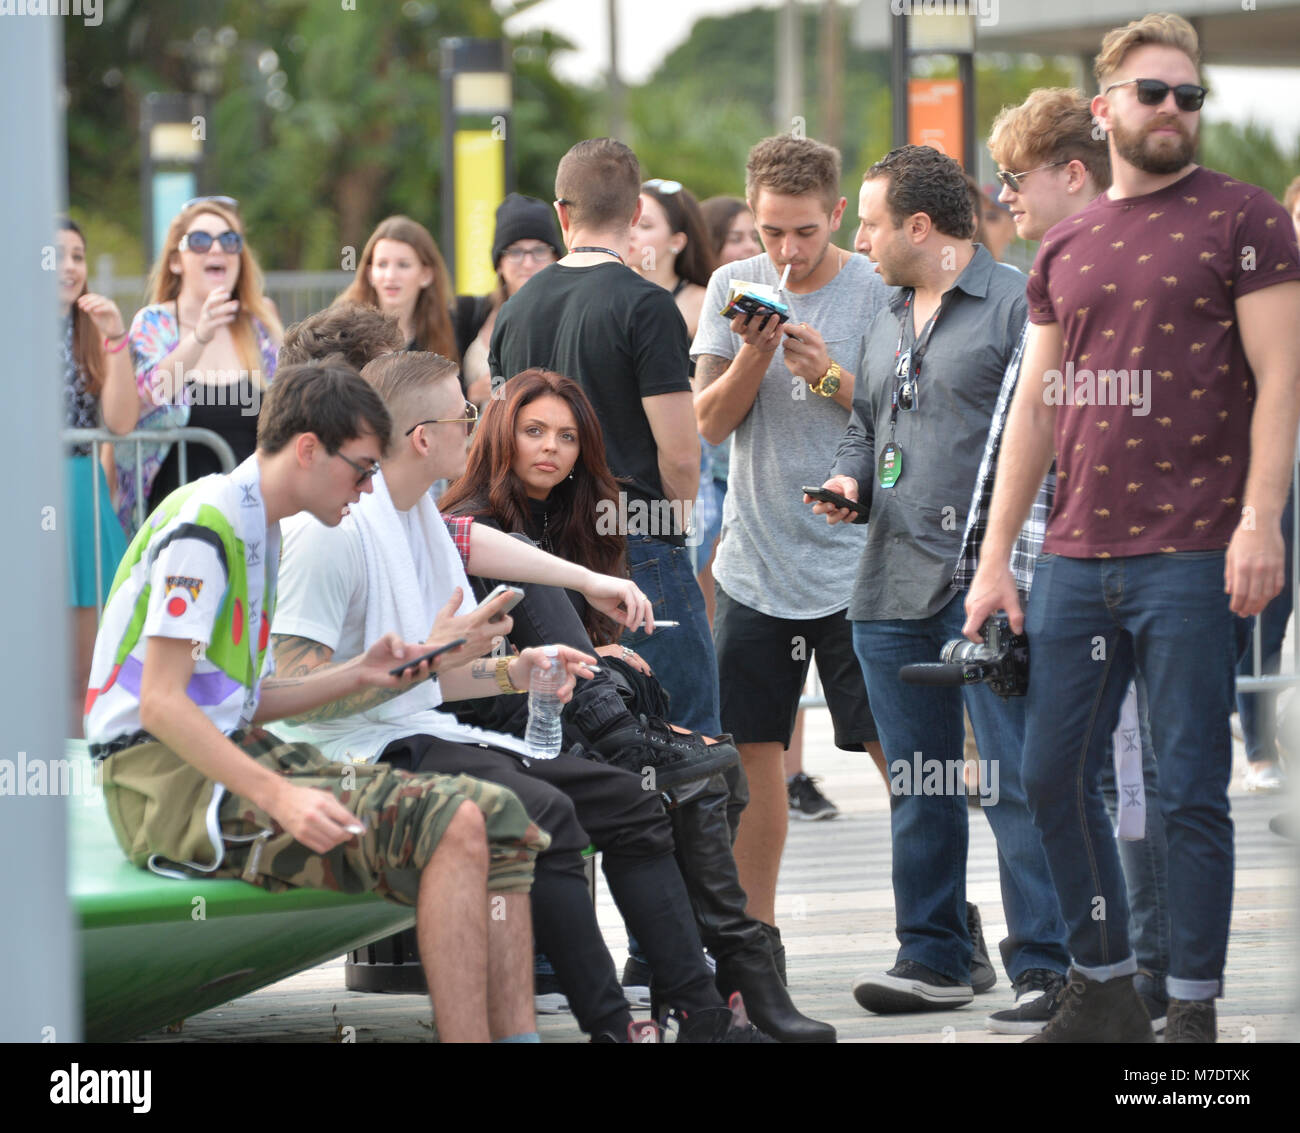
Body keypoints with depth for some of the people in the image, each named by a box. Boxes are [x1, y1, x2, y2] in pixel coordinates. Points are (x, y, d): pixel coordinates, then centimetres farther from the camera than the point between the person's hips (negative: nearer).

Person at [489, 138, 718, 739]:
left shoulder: (515, 310, 9)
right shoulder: (645, 306, -11)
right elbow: (679, 453, -14)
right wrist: (673, 525, 5)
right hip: (637, 547, -6)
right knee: (690, 740, -4)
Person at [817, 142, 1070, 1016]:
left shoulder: (1014, 305, -6)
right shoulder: (887, 321, 19)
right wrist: (848, 480, 7)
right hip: (892, 584, 8)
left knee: (1011, 779, -9)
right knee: (917, 785, 11)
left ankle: (1045, 966, -7)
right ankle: (935, 956, 18)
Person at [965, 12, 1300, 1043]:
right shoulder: (1066, 249, 15)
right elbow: (1035, 409, 17)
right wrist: (994, 559, 12)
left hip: (1194, 559, -6)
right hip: (1075, 560, 6)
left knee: (1190, 791, -4)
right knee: (1052, 776, 7)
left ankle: (1194, 1010, 3)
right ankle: (1105, 990, 19)